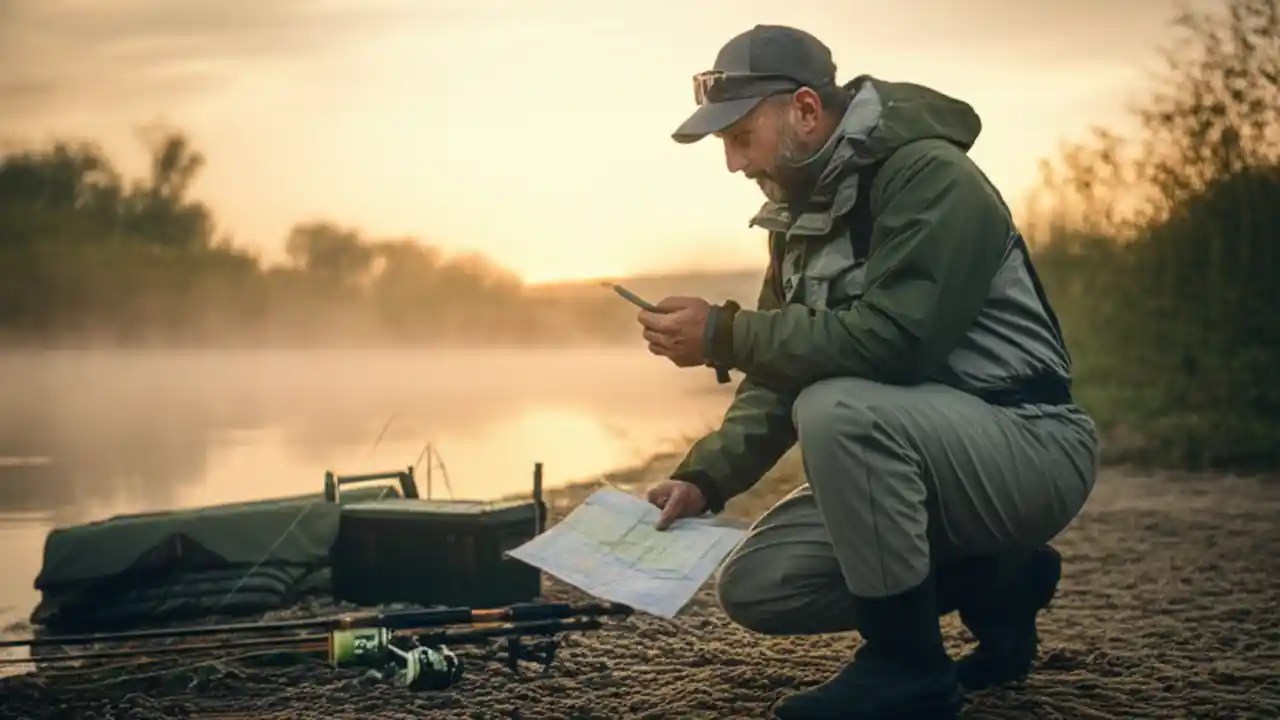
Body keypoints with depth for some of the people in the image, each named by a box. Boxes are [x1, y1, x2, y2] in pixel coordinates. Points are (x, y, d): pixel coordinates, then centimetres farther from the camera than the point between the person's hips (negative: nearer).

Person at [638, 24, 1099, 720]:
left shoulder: (928, 177, -20)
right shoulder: (802, 213, 8)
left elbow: (892, 339, -32)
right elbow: (784, 373, 8)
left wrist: (724, 335, -26)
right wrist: (705, 478, -7)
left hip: (1028, 449, -9)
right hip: (908, 454, 9)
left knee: (839, 411, -35)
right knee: (753, 587, -3)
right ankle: (994, 581, 8)